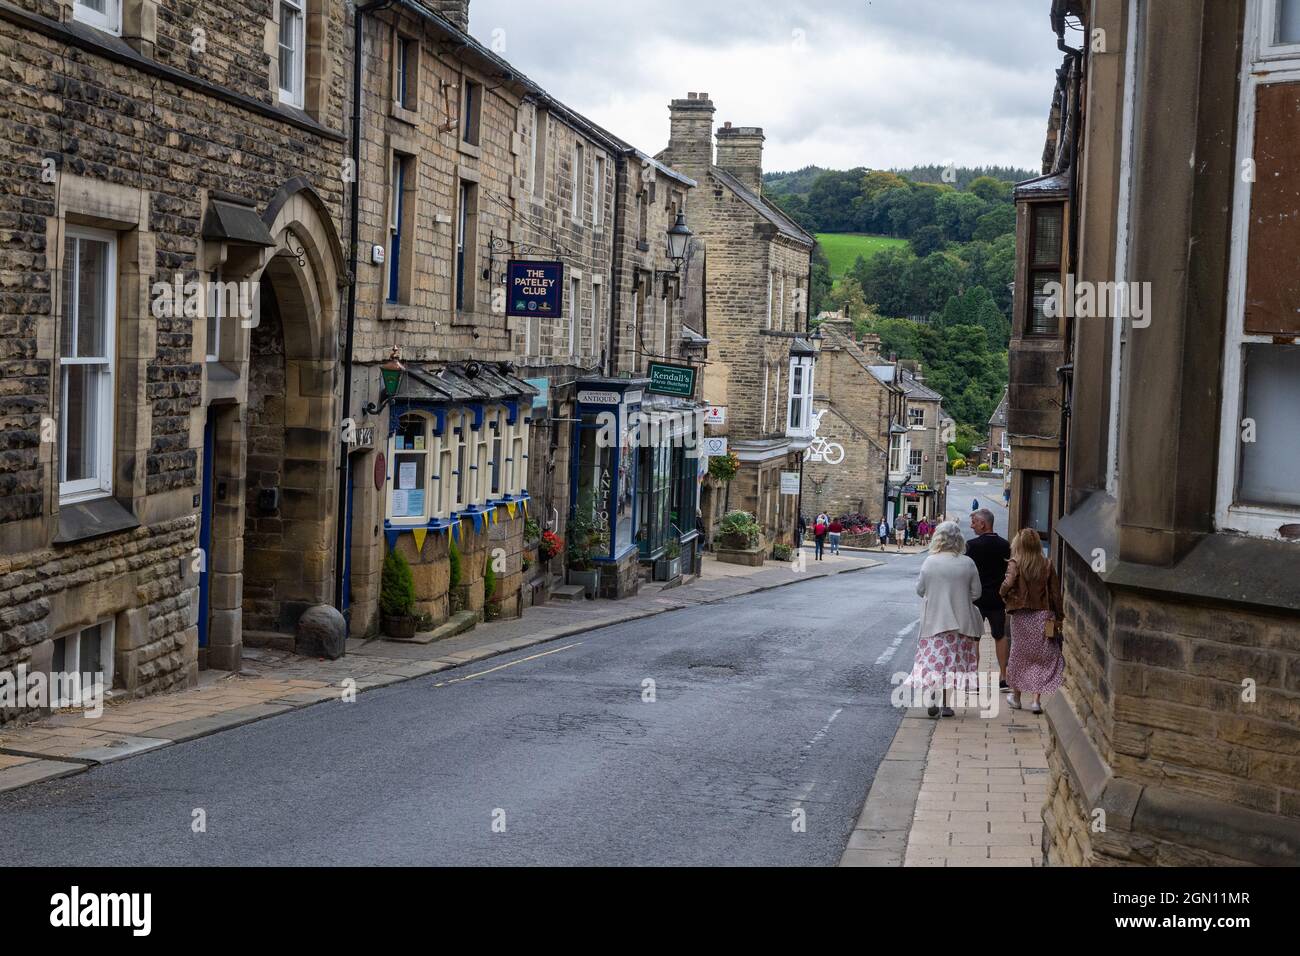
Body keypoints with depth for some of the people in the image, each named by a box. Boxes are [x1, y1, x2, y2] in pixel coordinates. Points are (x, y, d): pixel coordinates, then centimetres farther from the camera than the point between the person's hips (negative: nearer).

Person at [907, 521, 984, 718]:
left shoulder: (929, 562, -8)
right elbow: (976, 592, -1)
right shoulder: (967, 563, -7)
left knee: (934, 659, 6)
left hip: (934, 620, -1)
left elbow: (920, 589, -1)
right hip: (960, 620, 1)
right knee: (954, 662, 9)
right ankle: (947, 703, 10)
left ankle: (933, 698, -8)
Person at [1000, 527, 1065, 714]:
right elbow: (1055, 593, 0)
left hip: (1021, 616, -1)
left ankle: (1016, 696, 25)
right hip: (1043, 616, 1)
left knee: (1019, 655, 13)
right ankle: (1037, 699, 1)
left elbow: (1007, 584, -25)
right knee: (1041, 657, 7)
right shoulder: (1047, 565, -3)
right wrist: (1059, 618, 7)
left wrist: (1004, 595, -3)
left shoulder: (1015, 564, -10)